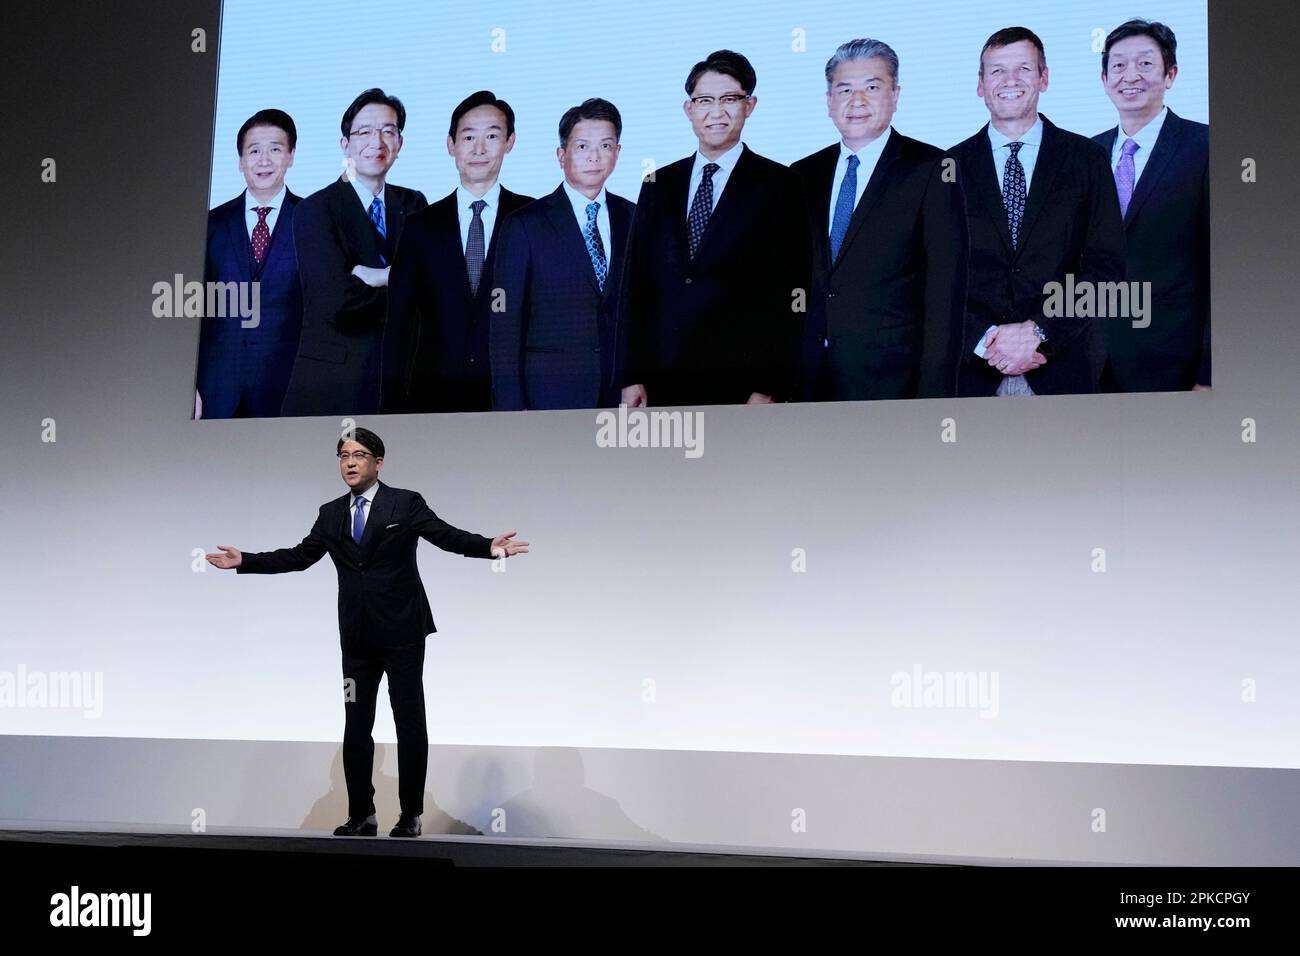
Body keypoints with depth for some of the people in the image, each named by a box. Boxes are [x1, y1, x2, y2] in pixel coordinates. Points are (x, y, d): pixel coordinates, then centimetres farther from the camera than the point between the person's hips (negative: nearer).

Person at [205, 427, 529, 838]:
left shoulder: (406, 503, -3)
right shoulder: (331, 514, 10)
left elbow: (448, 536, -12)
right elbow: (298, 556, 11)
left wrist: (489, 546, -29)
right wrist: (245, 561, 6)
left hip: (401, 632, -4)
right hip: (356, 637, 4)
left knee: (410, 724, 1)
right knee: (356, 727, 7)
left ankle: (411, 815, 9)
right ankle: (361, 816, 15)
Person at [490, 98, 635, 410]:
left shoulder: (632, 218, 10)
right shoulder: (524, 226, 0)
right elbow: (506, 324, -2)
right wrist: (510, 406, -8)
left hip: (622, 392, 3)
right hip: (551, 394, -3)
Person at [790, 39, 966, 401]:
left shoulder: (931, 170, -1)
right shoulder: (804, 175, 13)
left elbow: (945, 293, -6)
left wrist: (934, 396, -13)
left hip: (893, 385, -4)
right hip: (810, 385, 4)